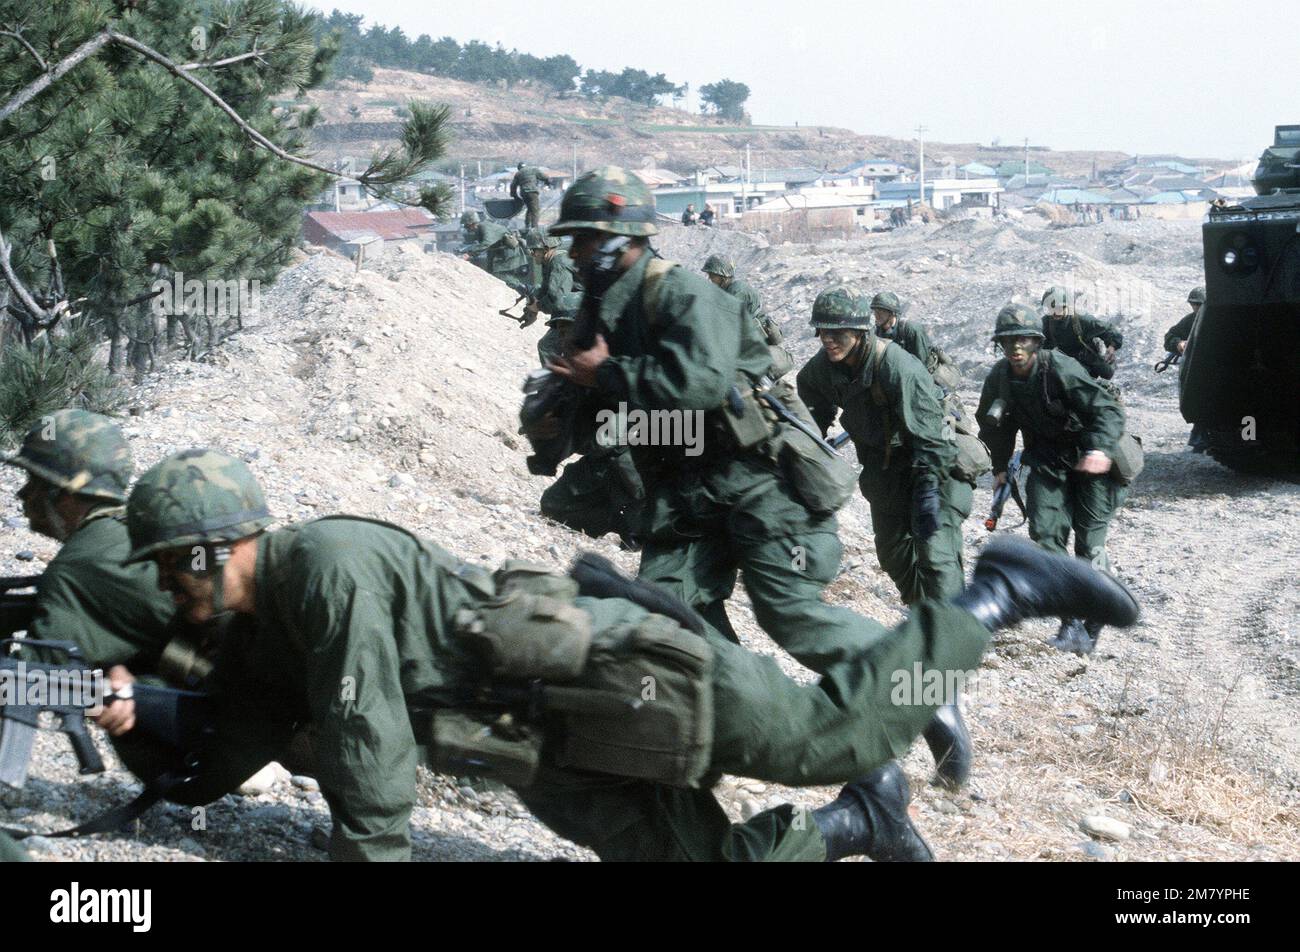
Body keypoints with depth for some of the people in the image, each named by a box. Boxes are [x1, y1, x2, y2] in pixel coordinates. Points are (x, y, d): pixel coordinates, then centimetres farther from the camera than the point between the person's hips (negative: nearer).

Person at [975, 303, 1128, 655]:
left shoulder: (1061, 368, -24)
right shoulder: (1000, 377, -5)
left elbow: (1107, 408, -28)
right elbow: (995, 425, 15)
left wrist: (1101, 449, -43)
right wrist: (999, 467, 17)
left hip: (1087, 459, -5)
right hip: (1046, 461, 5)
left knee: (1089, 545, -6)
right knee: (1045, 534, -10)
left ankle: (1094, 625, 9)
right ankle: (1070, 623, -5)